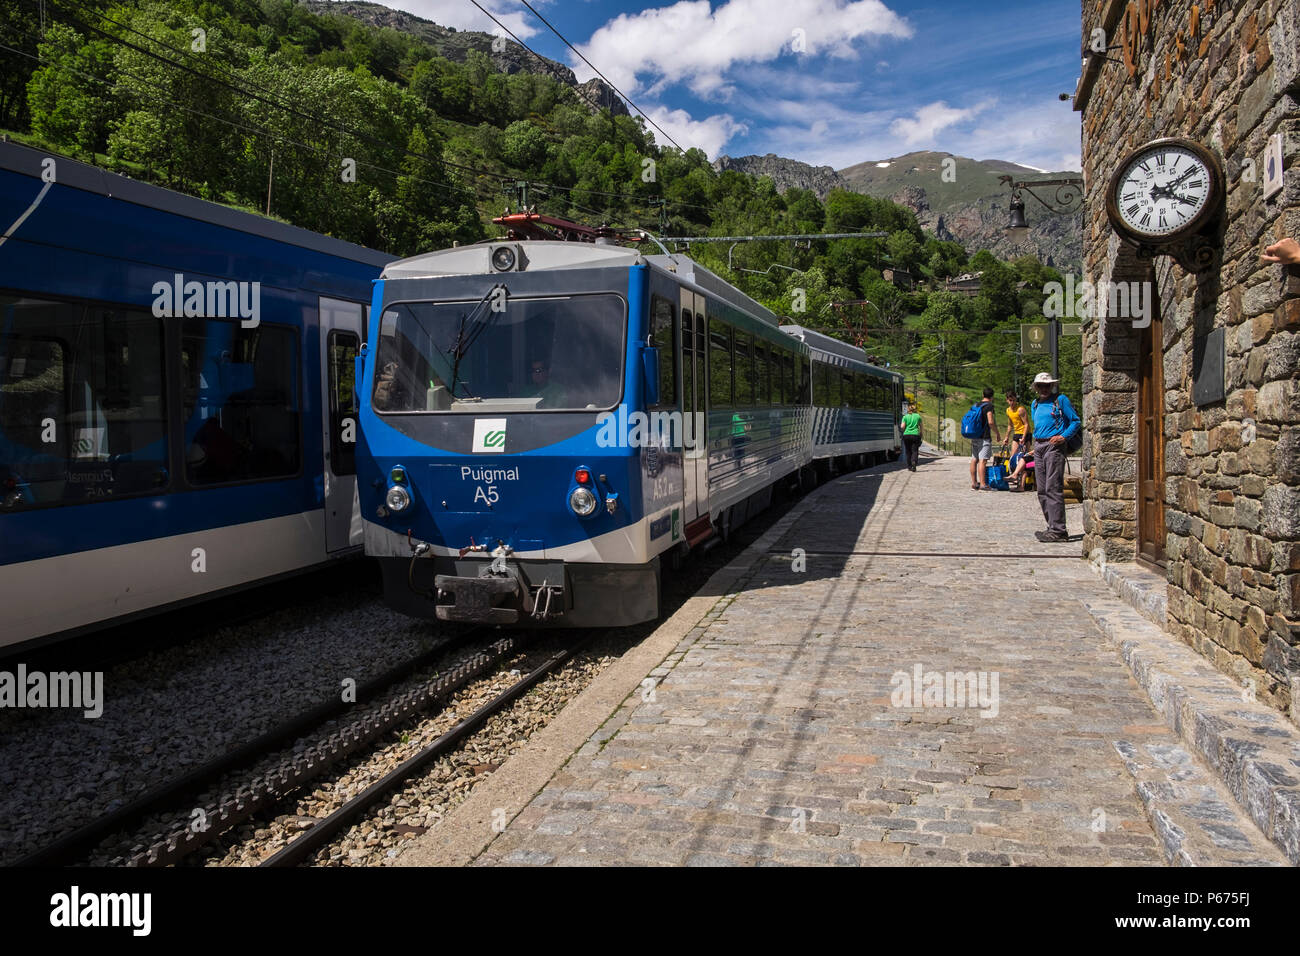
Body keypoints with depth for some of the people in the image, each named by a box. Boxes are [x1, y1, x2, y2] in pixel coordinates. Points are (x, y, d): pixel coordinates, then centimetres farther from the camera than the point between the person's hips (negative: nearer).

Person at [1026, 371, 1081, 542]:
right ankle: (1053, 526, 14)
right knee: (1042, 491, 7)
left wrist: (1064, 437, -16)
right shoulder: (1035, 404, 19)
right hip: (1038, 447, 8)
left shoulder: (1061, 400, -1)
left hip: (1054, 446, -8)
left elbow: (1076, 421, -3)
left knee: (1053, 489, -14)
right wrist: (1035, 440, 14)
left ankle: (1058, 530, -15)